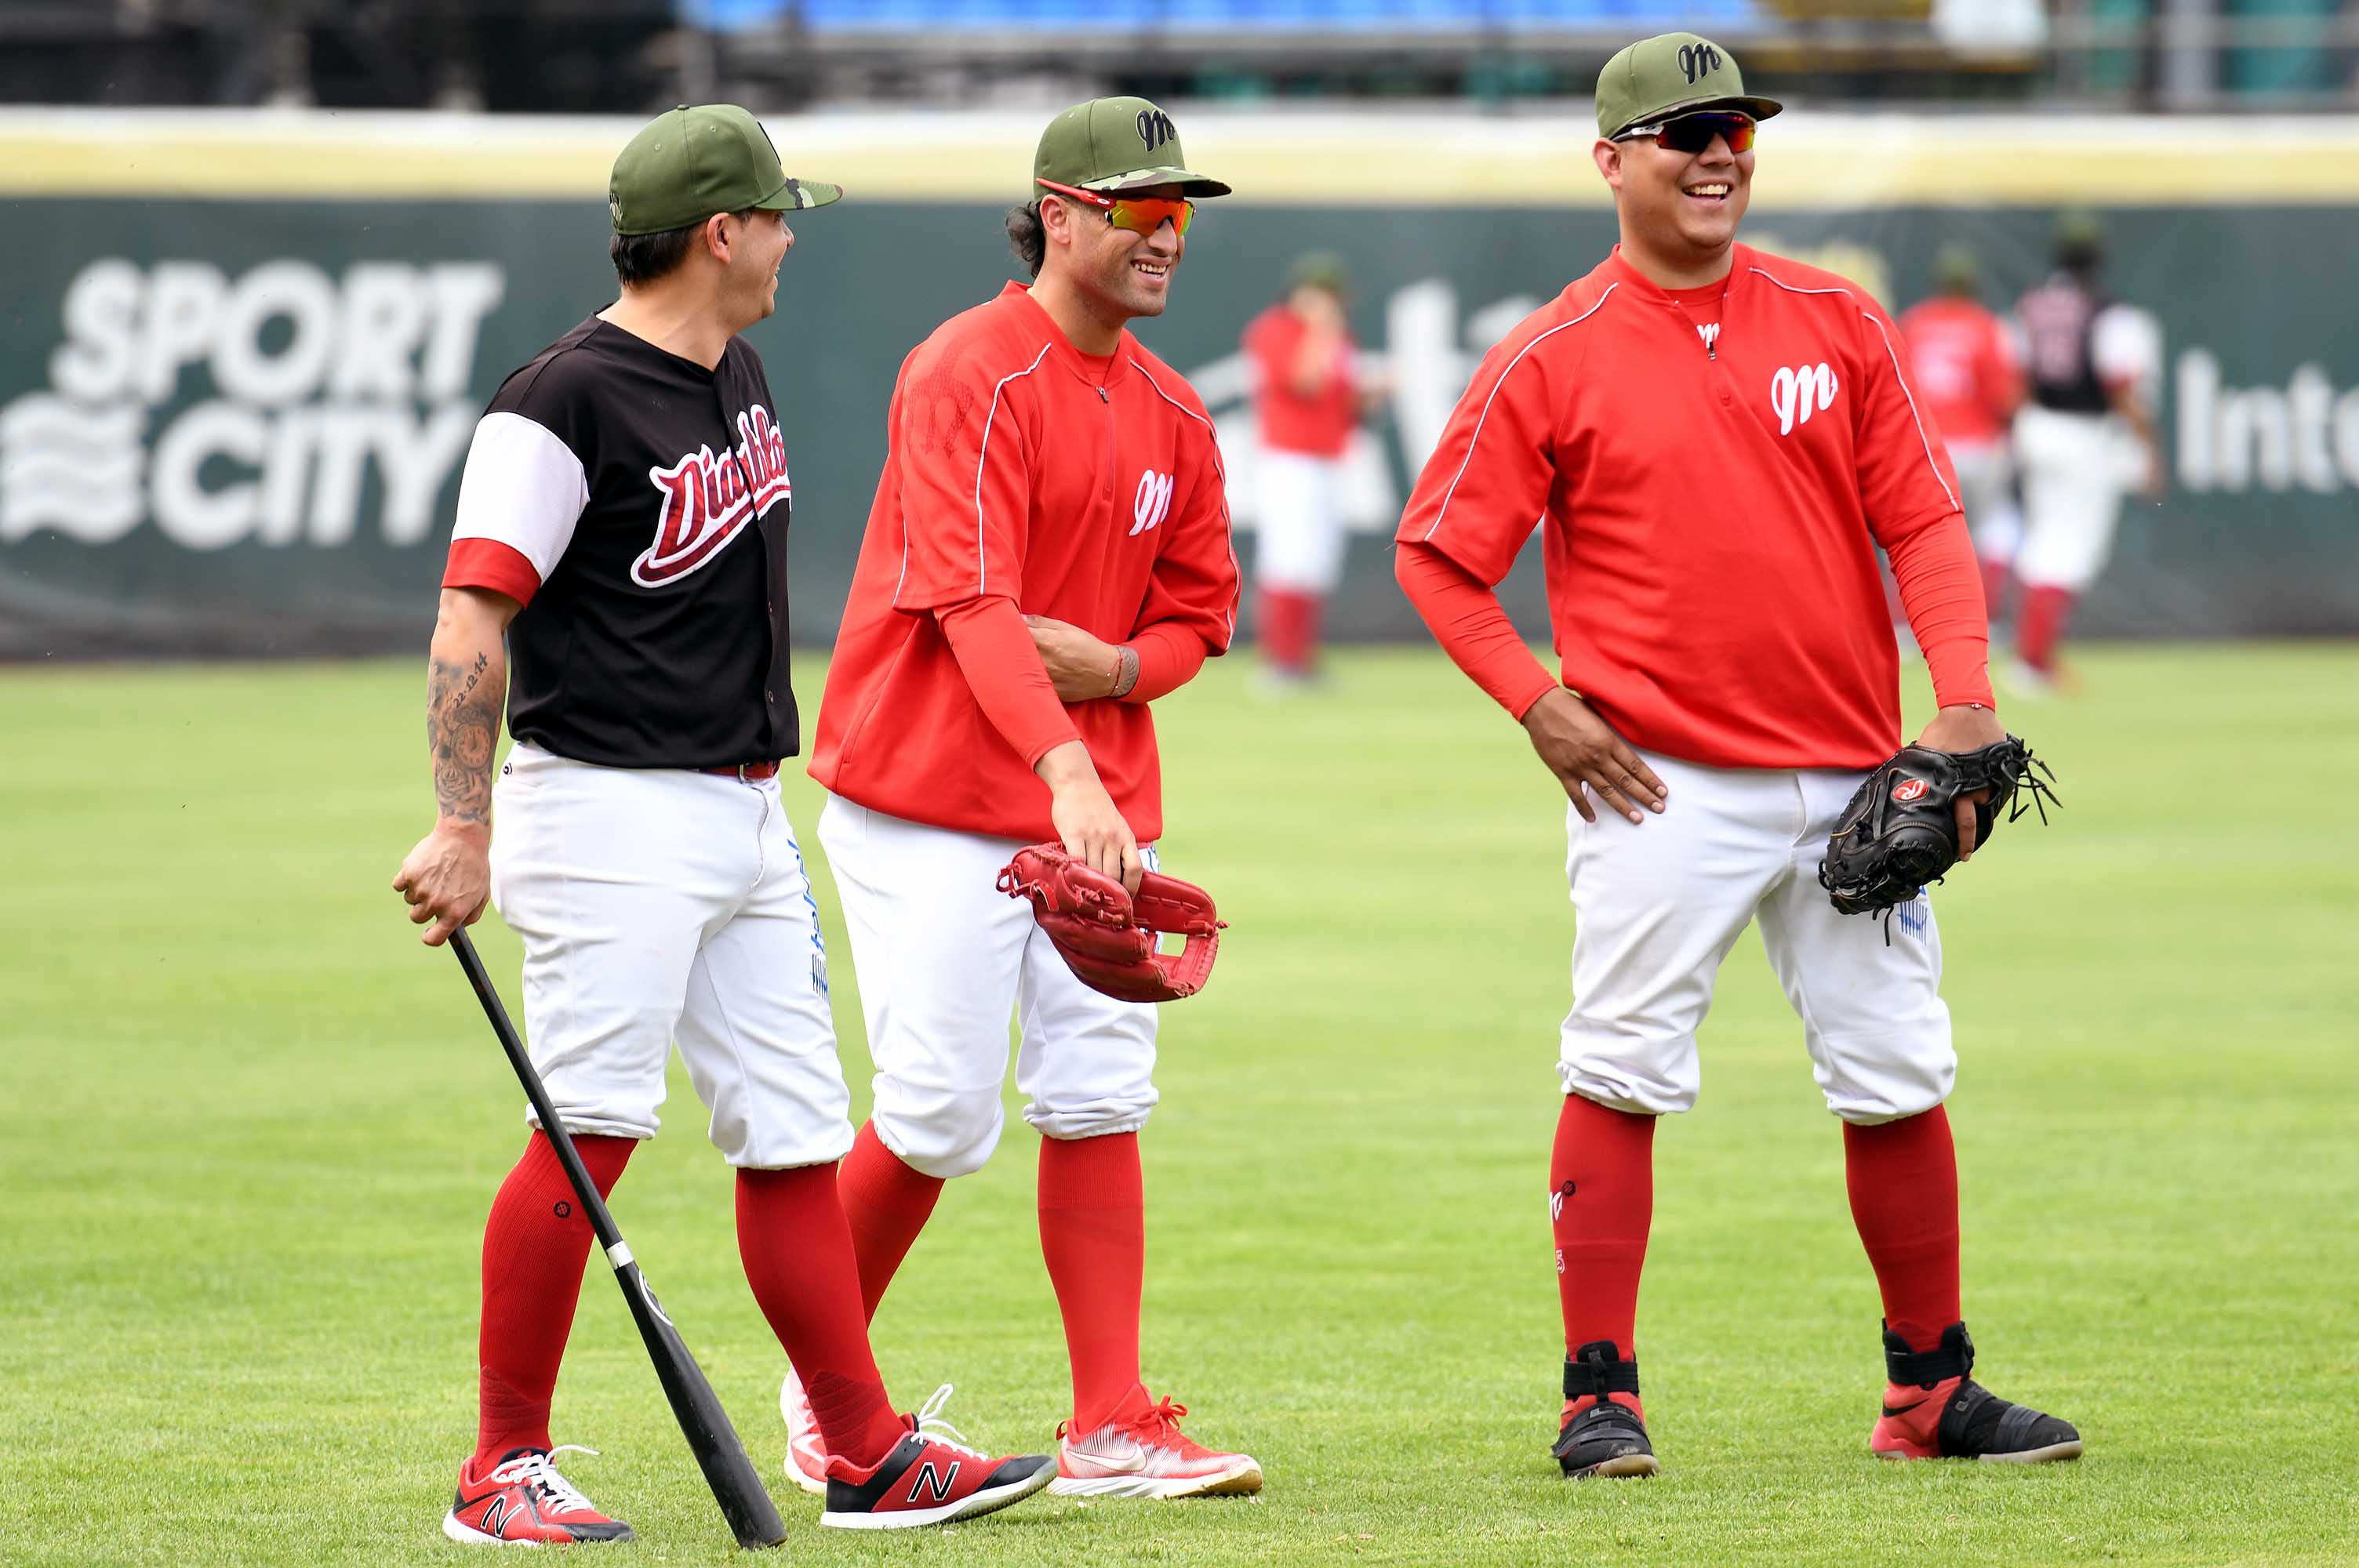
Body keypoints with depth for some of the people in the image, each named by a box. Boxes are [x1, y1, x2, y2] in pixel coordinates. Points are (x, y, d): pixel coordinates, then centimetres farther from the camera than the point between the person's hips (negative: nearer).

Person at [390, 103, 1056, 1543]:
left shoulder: (739, 376, 13)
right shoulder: (564, 404, -14)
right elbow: (471, 624, -18)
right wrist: (464, 833, -25)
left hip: (747, 817, 9)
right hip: (612, 813, -9)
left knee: (795, 1134, 9)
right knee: (593, 1127, -12)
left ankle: (871, 1458, 12)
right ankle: (506, 1471, -7)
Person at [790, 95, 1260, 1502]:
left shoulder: (1174, 418, 10)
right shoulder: (971, 376, -14)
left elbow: (1202, 607, 19)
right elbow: (974, 604, -25)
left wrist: (1114, 669, -6)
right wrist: (1067, 770, -38)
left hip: (1100, 806, 7)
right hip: (935, 805, -7)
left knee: (1100, 1103, 0)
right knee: (940, 1119, -6)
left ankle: (1113, 1427, 1)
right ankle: (823, 1383, 17)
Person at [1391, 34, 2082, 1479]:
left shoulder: (1837, 323, 7)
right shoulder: (1553, 361, -2)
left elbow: (1923, 520, 4)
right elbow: (1436, 554, 1)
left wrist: (1966, 709, -9)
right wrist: (1541, 705, -10)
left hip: (1851, 780, 3)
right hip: (1664, 784, -3)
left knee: (1901, 1084, 7)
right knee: (1620, 1078, -7)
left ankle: (1934, 1392, 17)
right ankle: (1602, 1396, 0)